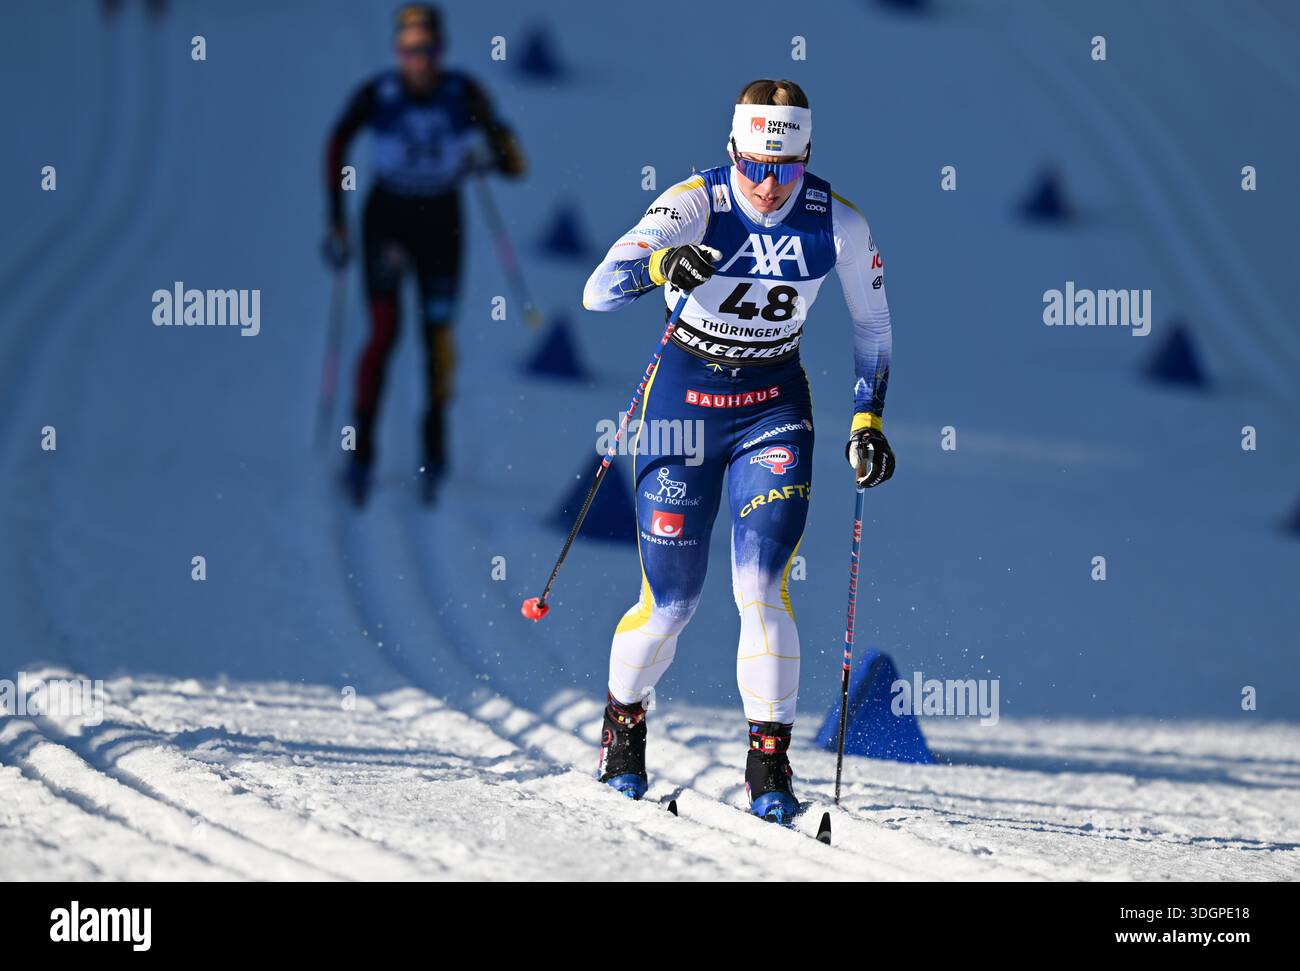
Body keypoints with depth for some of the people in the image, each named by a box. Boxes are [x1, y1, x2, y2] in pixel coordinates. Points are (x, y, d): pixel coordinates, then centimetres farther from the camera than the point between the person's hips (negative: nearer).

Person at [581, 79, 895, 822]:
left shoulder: (839, 225, -12)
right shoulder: (694, 205, -19)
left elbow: (873, 328, 5)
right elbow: (597, 293, -28)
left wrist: (868, 420, -3)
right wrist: (659, 266, -48)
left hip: (774, 409, 1)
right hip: (685, 397, -1)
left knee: (763, 585, -16)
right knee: (670, 602, 2)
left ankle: (770, 767, -9)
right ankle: (624, 721, 31)